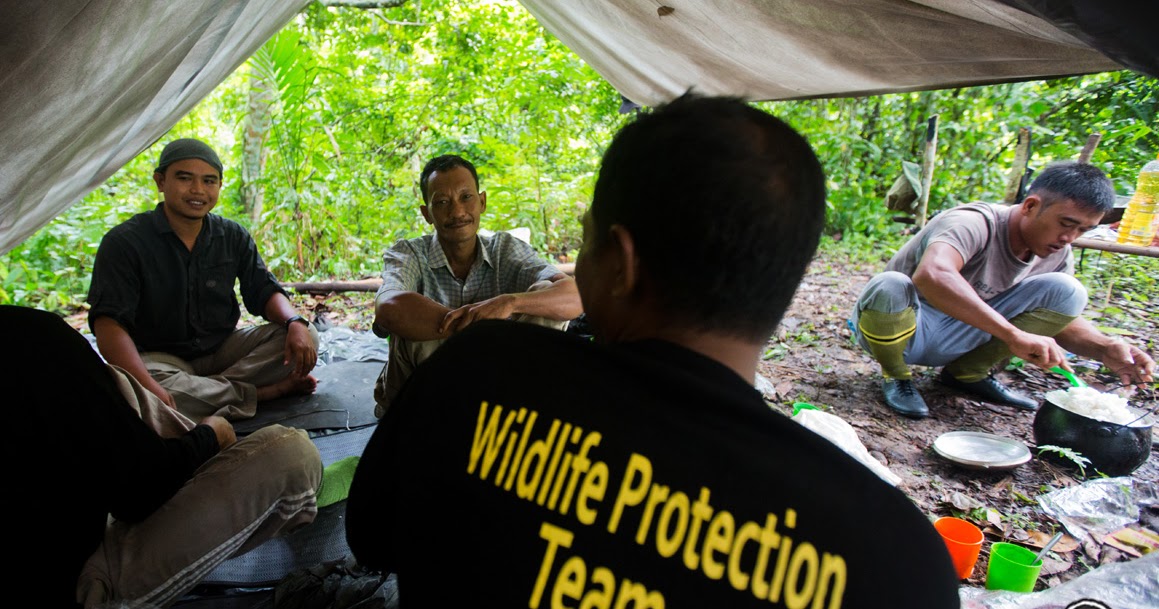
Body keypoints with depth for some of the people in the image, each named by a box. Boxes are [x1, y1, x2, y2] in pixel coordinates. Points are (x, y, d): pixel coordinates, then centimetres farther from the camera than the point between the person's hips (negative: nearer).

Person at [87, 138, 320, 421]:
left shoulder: (233, 236, 3)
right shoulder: (124, 242, -12)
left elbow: (264, 291, 4)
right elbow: (109, 323, -20)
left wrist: (295, 322, -22)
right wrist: (147, 386, -39)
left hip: (223, 349, 4)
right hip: (160, 358, -4)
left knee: (306, 337, -17)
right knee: (146, 395, -40)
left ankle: (205, 390, -25)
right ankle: (267, 391, -24)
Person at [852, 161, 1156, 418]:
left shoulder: (1057, 255, -1)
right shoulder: (976, 223, -27)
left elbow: (1060, 317, 9)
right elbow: (931, 274, -48)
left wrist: (1106, 348, -13)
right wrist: (1013, 335, -48)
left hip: (954, 337, 7)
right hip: (902, 327, -6)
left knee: (1066, 291, -8)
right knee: (890, 288, -41)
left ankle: (967, 372, 5)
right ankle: (896, 376, -10)